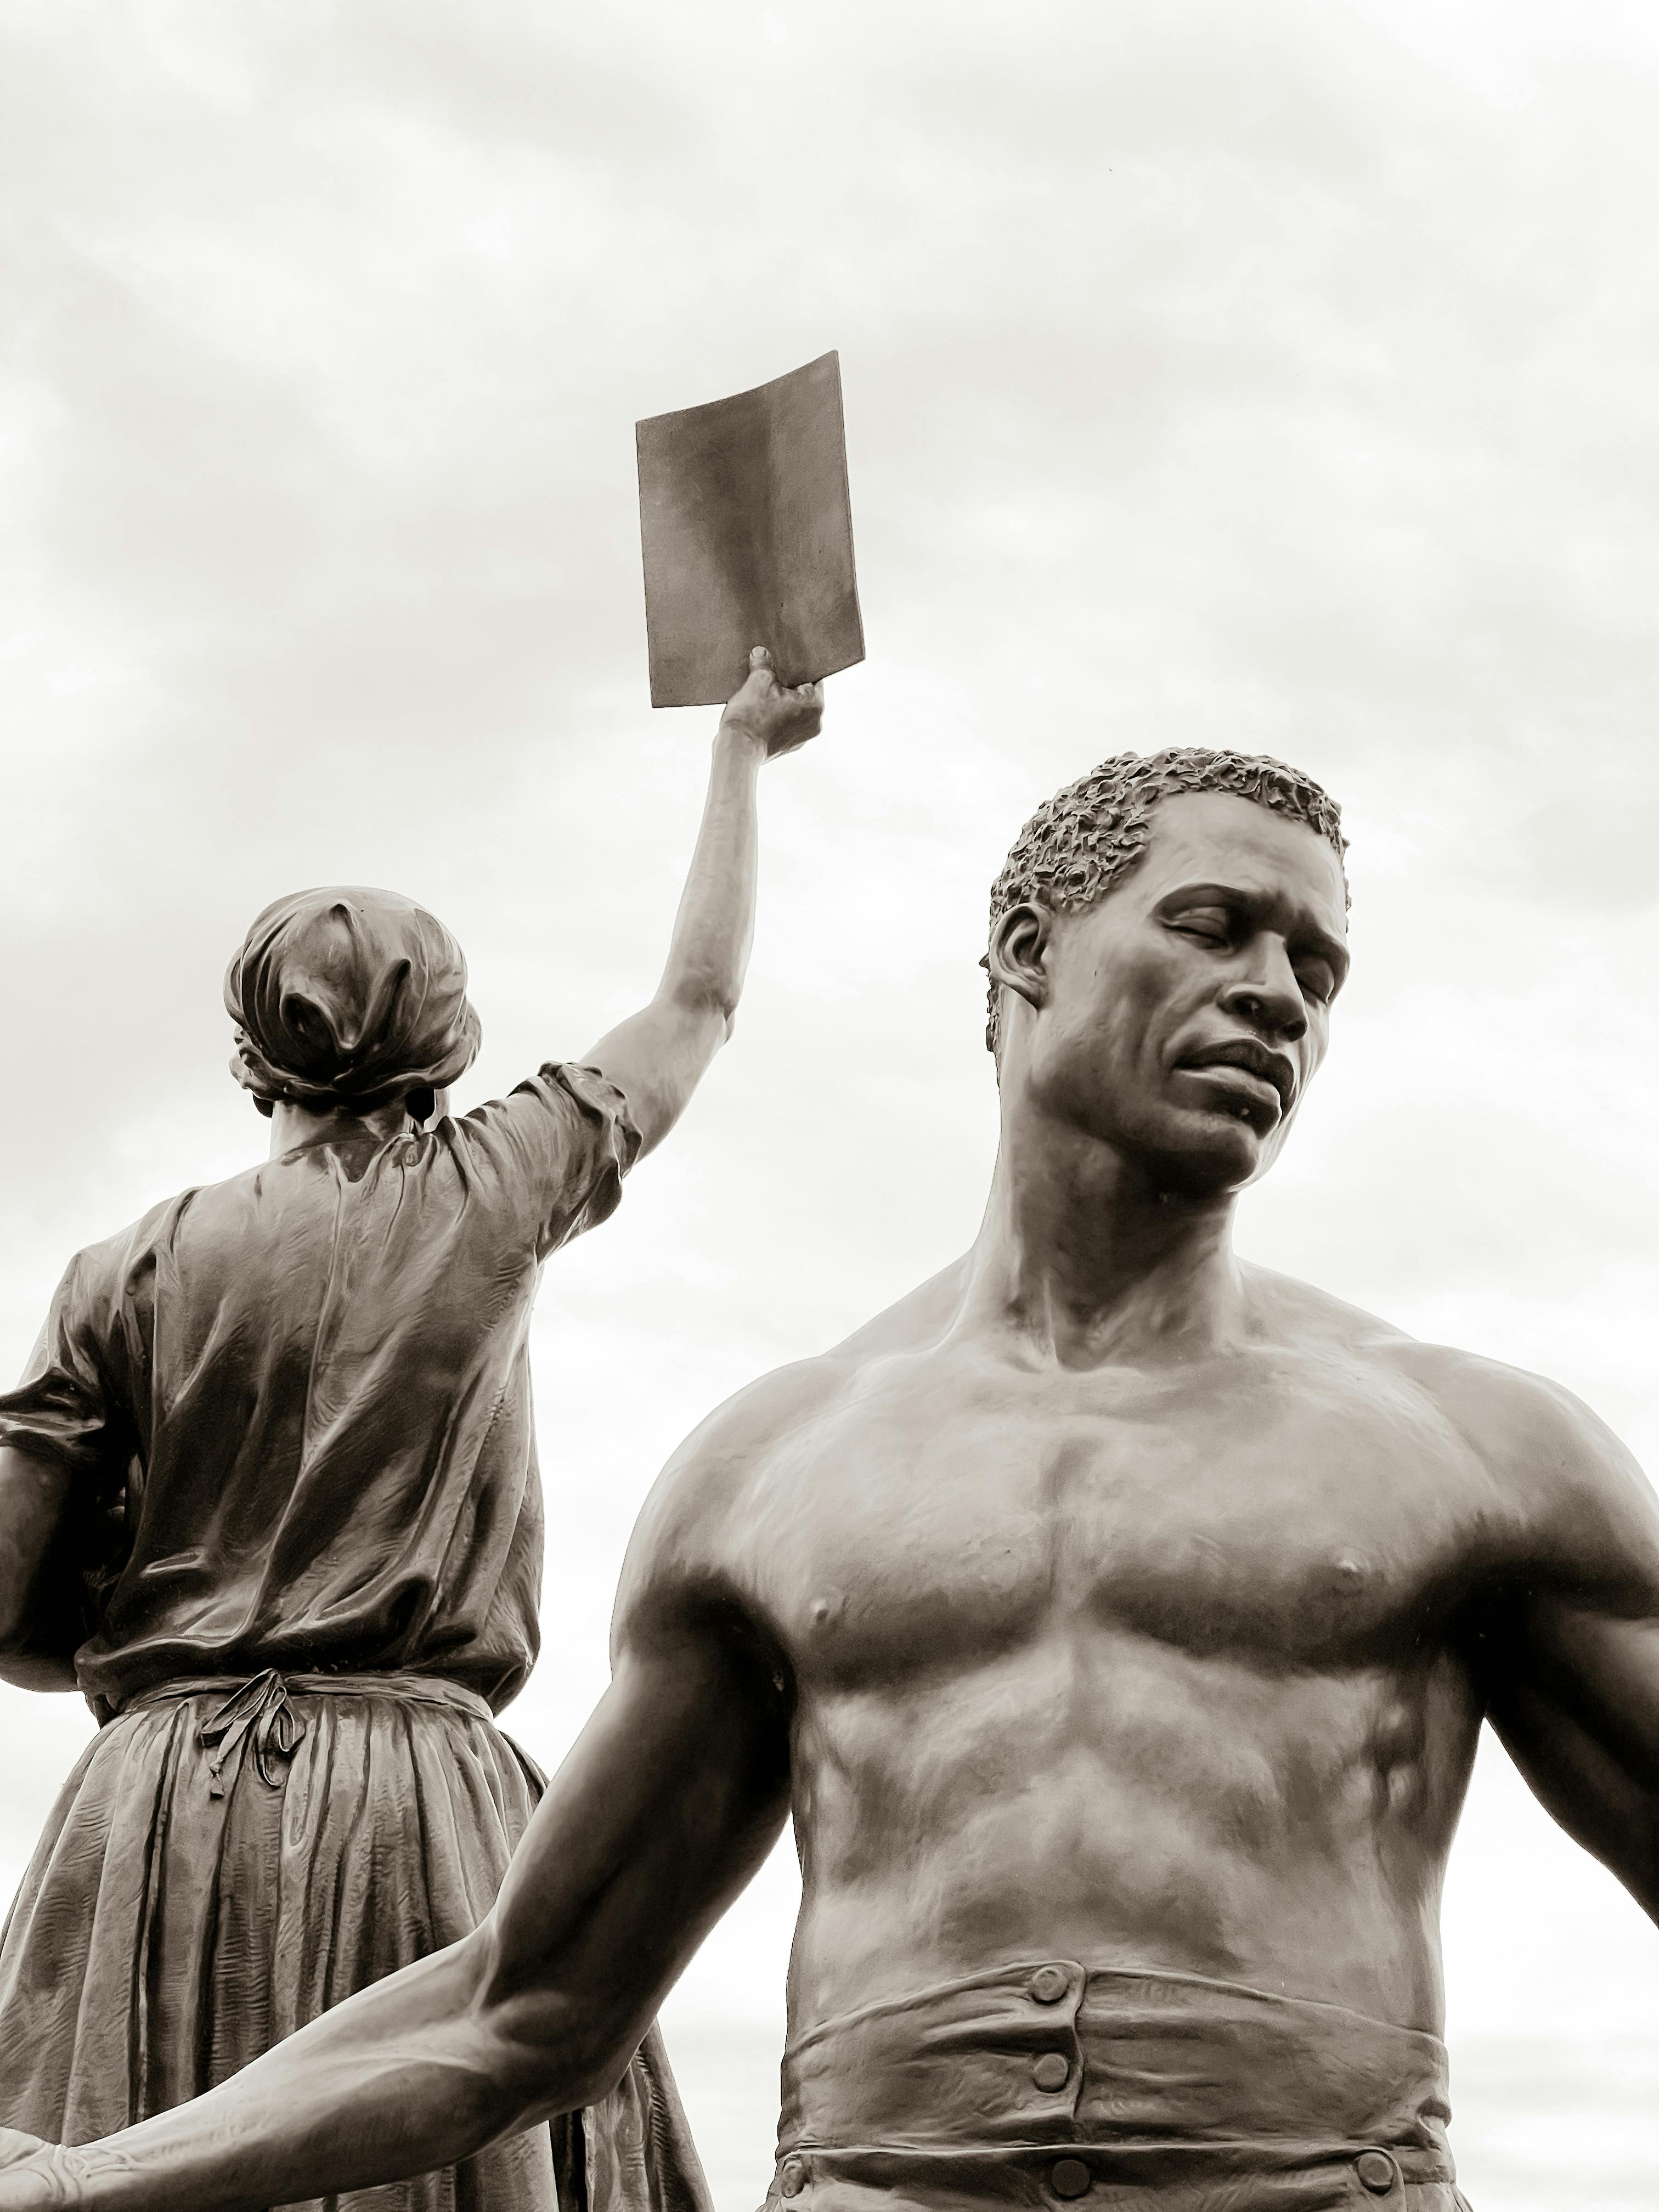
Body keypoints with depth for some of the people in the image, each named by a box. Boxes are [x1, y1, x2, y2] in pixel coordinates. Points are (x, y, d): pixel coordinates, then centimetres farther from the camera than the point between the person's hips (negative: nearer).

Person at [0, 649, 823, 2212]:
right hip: (422, 1798, -1)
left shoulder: (135, 1271, 8)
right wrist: (742, 749, 36)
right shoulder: (490, 1189, 7)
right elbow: (699, 996, 23)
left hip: (163, 1816, 1)